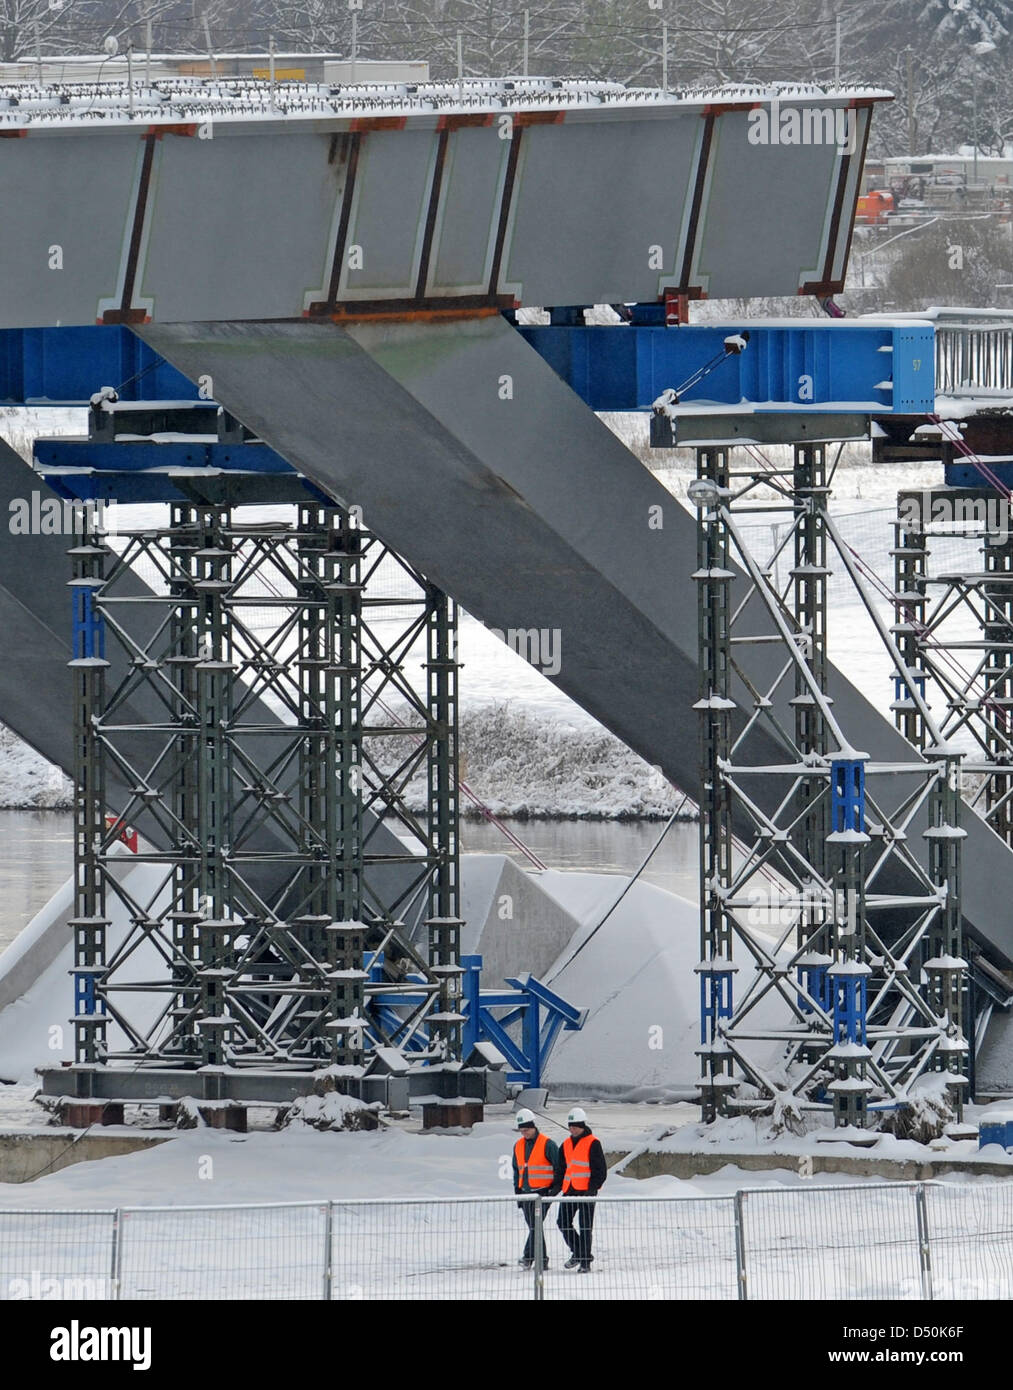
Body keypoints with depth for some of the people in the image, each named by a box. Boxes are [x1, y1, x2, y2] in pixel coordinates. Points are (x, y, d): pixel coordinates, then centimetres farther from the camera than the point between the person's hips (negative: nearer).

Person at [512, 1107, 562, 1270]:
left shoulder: (547, 1145, -6)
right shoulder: (518, 1146, 13)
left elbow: (559, 1167, -4)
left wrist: (556, 1187, -10)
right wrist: (518, 1192, 17)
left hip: (543, 1191, -7)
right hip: (526, 1192, 7)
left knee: (536, 1224, -16)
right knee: (533, 1226, 8)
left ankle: (528, 1257, -21)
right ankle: (542, 1260, 14)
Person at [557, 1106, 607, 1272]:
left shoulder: (592, 1143, -5)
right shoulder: (566, 1144, 15)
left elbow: (600, 1170, -8)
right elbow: (562, 1168, 23)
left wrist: (593, 1188, -15)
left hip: (586, 1190, -7)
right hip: (569, 1190, 7)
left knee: (585, 1226, -4)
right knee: (563, 1222, 2)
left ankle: (585, 1261, 1)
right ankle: (577, 1252, 19)